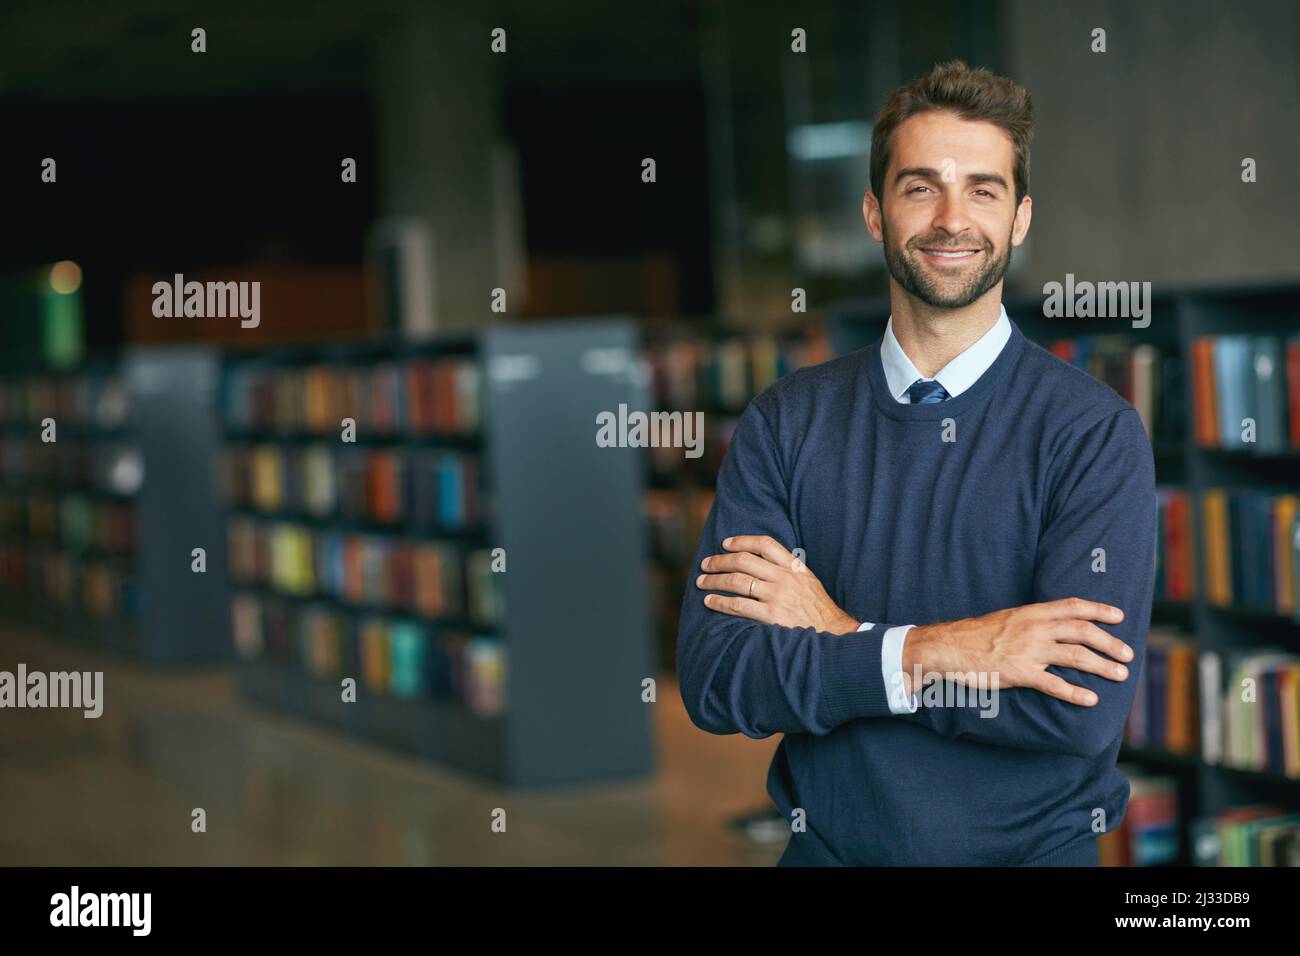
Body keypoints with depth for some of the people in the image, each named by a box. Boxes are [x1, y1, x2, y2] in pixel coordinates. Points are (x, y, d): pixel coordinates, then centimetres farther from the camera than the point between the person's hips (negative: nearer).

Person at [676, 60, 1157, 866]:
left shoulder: (1095, 429, -7)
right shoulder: (786, 422, 0)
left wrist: (839, 639, -12)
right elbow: (711, 678, -8)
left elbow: (1086, 708, -17)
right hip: (829, 845, 1)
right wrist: (922, 652, -19)